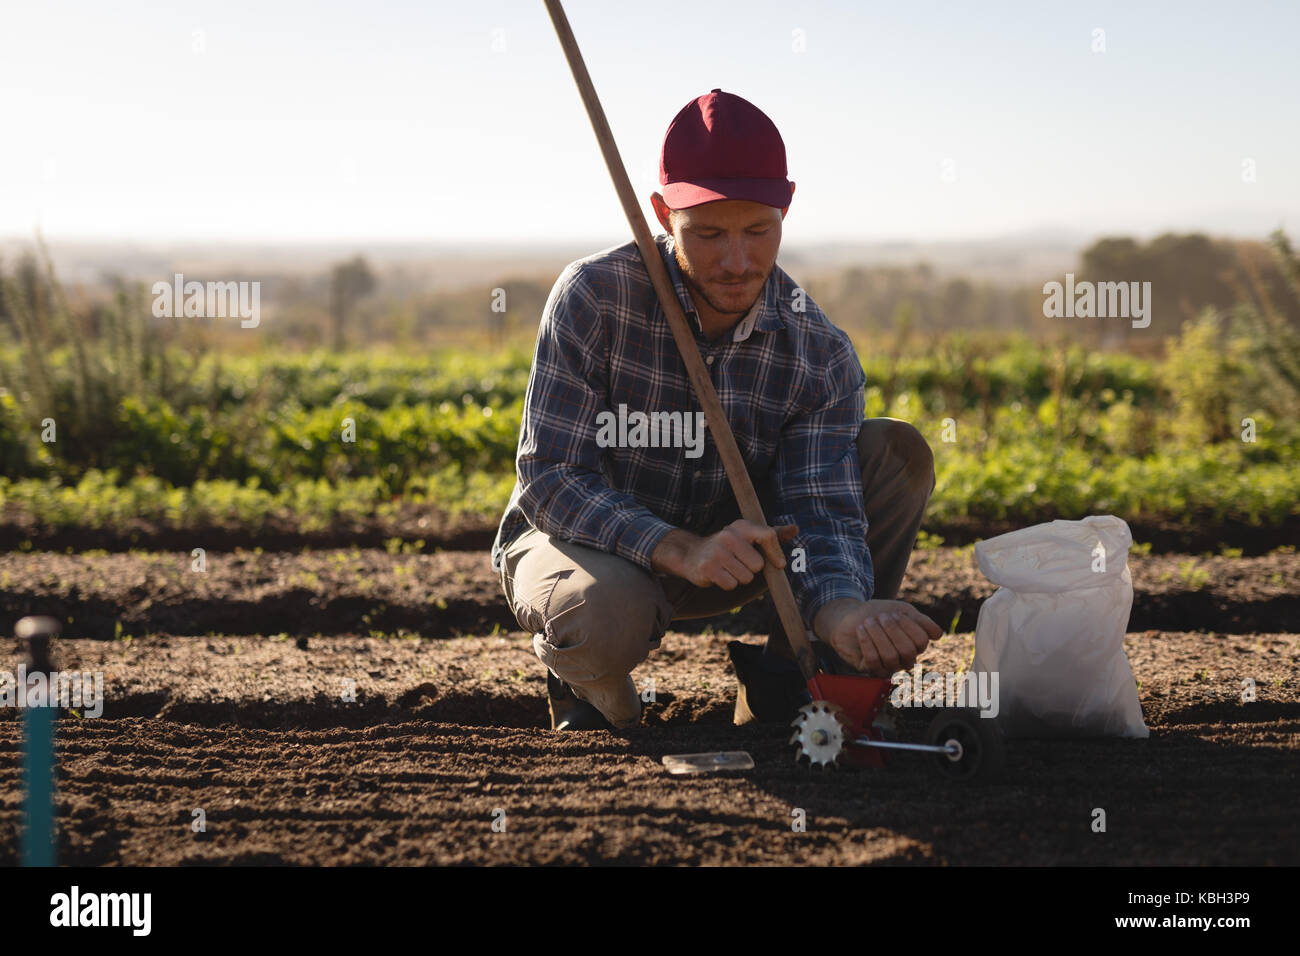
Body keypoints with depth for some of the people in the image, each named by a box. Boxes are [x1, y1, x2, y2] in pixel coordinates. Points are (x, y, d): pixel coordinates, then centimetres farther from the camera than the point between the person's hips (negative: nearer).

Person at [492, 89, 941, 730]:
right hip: (580, 541, -4)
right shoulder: (594, 296, -23)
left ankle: (780, 679, -1)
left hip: (722, 546, 4)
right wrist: (682, 552, -41)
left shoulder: (821, 356, -13)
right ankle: (590, 680, -2)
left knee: (898, 453, -13)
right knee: (605, 607, -41)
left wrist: (840, 609, -48)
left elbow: (821, 510, -22)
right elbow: (550, 479, -25)